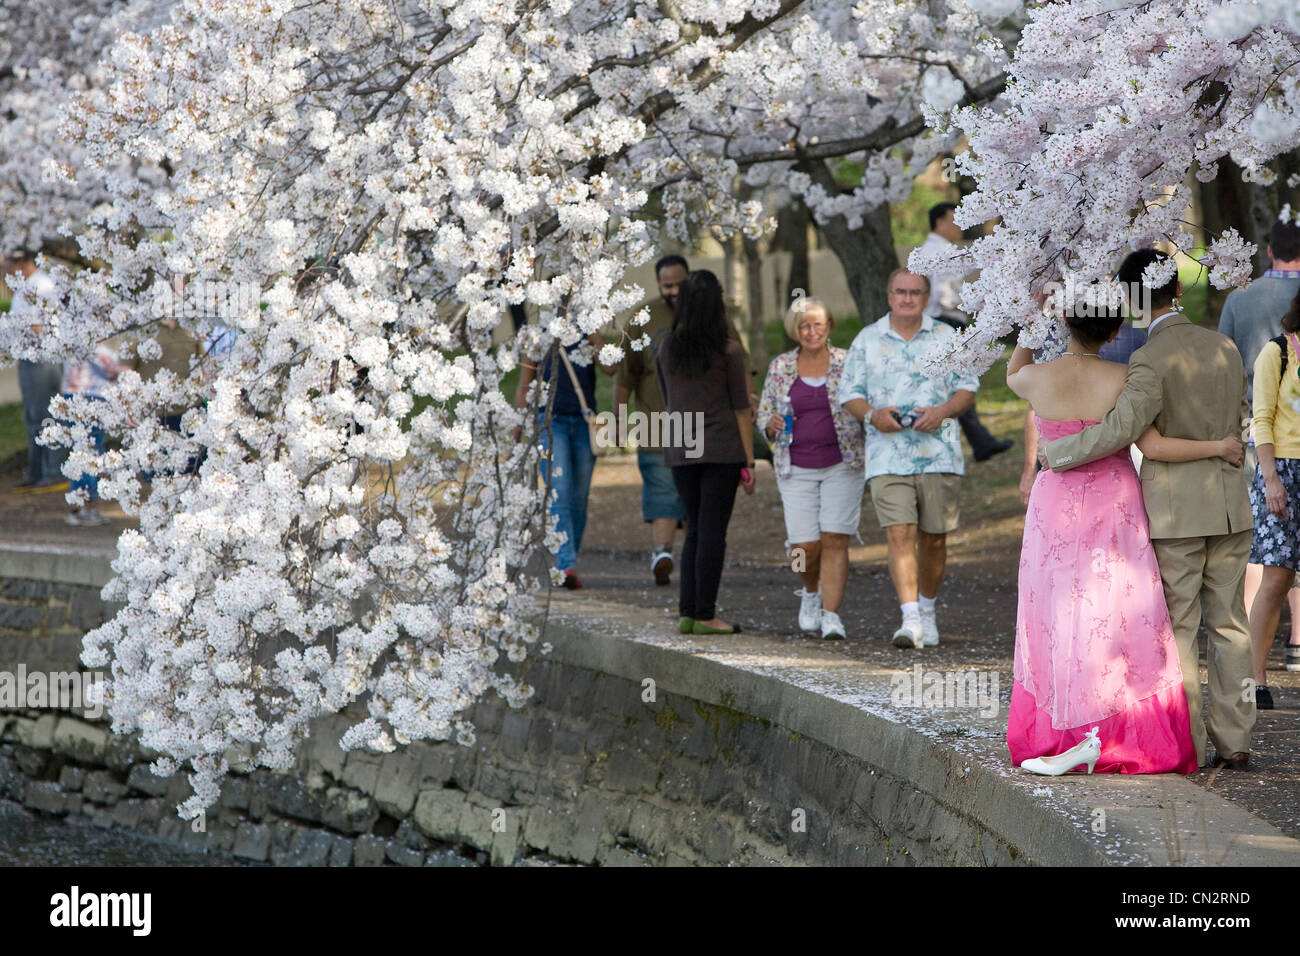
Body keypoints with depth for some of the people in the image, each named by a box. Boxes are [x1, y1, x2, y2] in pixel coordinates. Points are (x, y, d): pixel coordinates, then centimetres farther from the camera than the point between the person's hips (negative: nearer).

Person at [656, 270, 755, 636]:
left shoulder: (668, 347, 5)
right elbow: (741, 409, -5)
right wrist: (749, 461, -1)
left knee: (695, 529, 13)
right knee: (712, 532, -1)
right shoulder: (728, 350, -7)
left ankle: (687, 612, 9)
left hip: (679, 451, 4)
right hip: (721, 448, -4)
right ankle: (704, 615, -2)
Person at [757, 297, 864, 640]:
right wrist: (772, 425, -12)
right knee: (805, 545, -4)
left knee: (834, 540, -10)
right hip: (797, 467, 1)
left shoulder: (847, 363, 2)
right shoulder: (780, 367, 6)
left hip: (842, 465, -1)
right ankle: (811, 592, 27)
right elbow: (764, 416, 10)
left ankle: (831, 613, -6)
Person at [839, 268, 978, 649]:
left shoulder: (946, 338, 8)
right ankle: (910, 618, -20)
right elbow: (849, 392, 10)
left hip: (939, 455, 1)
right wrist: (872, 415, -11)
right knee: (900, 535, -14)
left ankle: (927, 609, 27)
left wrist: (942, 411, -11)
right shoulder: (867, 340, 9)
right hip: (888, 457, -1)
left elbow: (967, 388, 9)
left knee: (934, 538, 6)